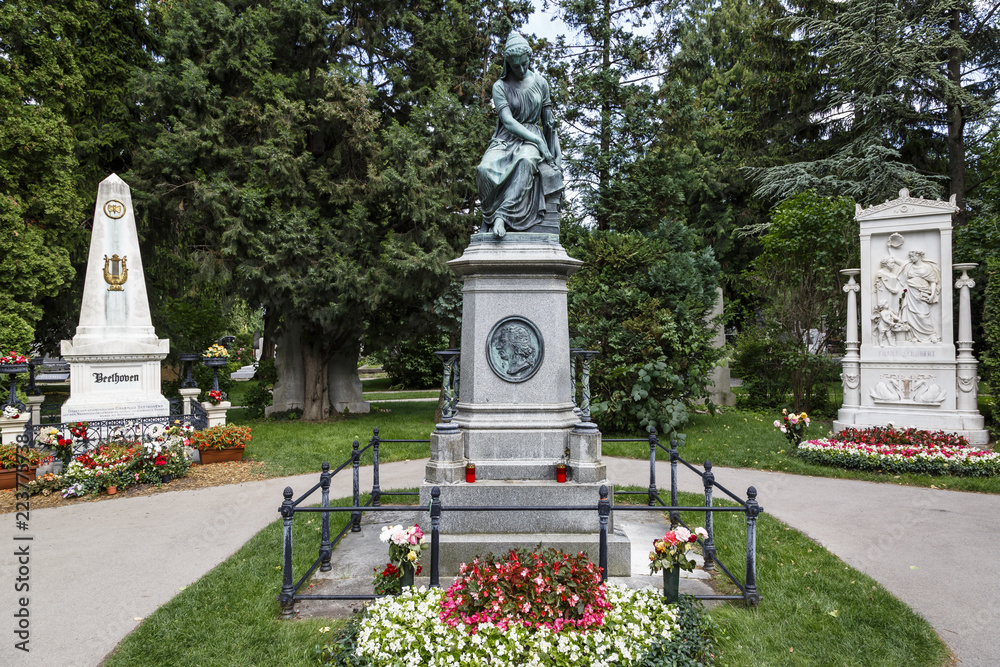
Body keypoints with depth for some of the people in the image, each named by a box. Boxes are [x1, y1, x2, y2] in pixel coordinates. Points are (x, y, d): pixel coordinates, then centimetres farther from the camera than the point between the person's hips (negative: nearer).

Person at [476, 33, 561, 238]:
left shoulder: (540, 83, 11)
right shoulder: (500, 87, 2)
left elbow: (548, 122, 15)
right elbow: (508, 121, -10)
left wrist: (554, 155, 8)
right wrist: (537, 140, -20)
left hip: (532, 138, 1)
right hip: (506, 138, 0)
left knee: (526, 162, -41)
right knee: (486, 169, -37)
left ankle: (501, 215, -46)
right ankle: (489, 214, -20)